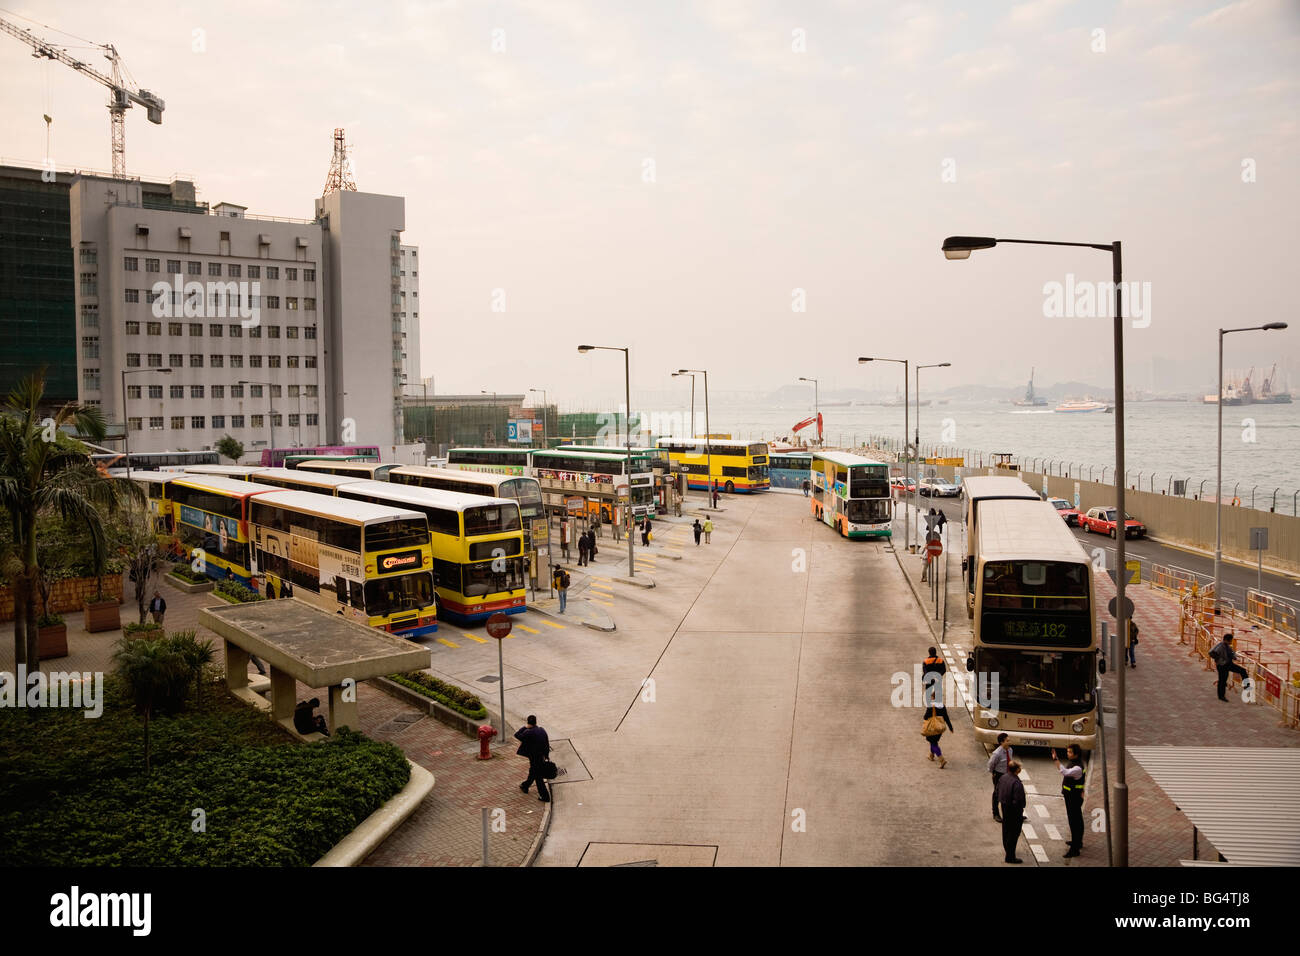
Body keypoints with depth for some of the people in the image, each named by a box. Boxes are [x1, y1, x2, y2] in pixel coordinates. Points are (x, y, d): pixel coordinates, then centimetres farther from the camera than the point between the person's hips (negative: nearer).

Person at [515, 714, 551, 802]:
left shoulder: (529, 732, -23)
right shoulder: (542, 730, -2)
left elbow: (517, 735, -15)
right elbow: (547, 743, 4)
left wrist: (525, 727, -8)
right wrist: (545, 755, 14)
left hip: (534, 758, -7)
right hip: (542, 757, 7)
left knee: (538, 777, 4)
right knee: (532, 772, 28)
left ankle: (545, 797, 10)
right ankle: (525, 786, 50)